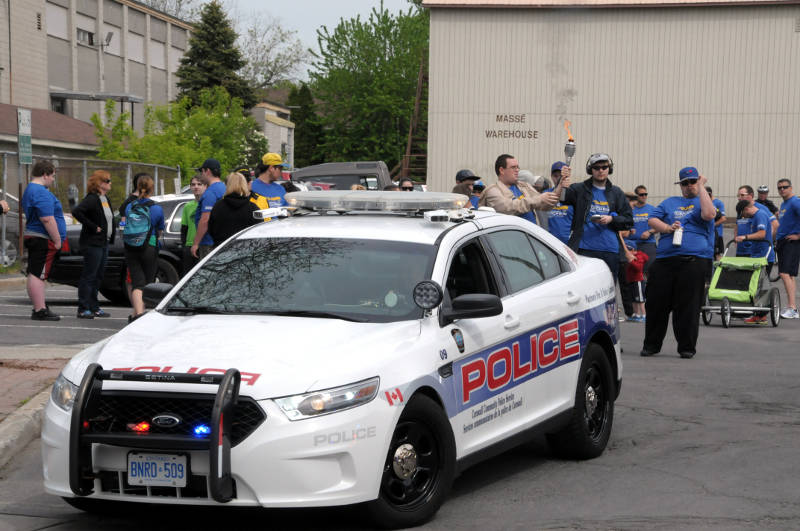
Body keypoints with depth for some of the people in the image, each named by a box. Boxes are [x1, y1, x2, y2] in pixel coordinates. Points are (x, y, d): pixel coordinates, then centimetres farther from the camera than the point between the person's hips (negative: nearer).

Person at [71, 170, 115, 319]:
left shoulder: (106, 199, 14)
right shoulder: (92, 199, -14)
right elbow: (76, 212, -28)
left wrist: (112, 233, 13)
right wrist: (93, 227, -23)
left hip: (103, 243, 9)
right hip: (92, 243, -9)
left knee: (98, 277, 13)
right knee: (88, 276, -6)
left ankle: (94, 308, 20)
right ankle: (83, 309, -4)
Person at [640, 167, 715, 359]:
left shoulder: (703, 201, 12)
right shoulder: (670, 202, 22)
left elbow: (709, 214, -11)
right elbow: (652, 220, 13)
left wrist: (701, 187, -5)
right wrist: (668, 228, -5)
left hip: (694, 260, -3)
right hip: (665, 260, 3)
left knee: (688, 306, -3)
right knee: (656, 303, 3)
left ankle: (687, 347, 8)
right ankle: (651, 345, 15)